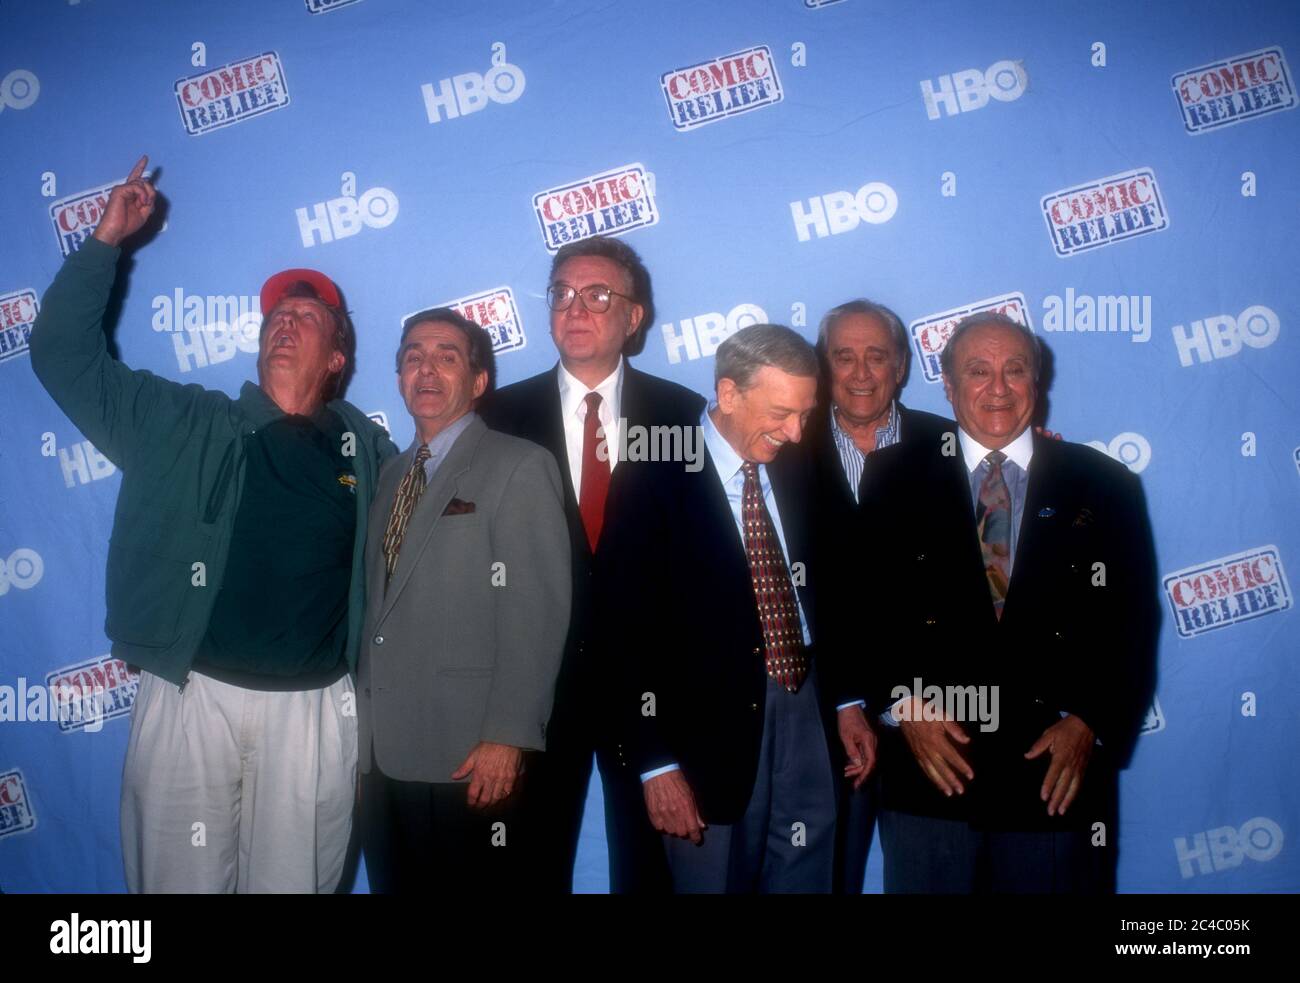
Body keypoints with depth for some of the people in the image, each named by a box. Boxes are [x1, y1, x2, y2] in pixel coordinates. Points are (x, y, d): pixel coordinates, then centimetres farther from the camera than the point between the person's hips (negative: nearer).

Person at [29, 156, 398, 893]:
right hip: (193, 695, 0)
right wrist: (108, 240, -3)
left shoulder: (367, 450, 6)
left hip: (314, 707, 0)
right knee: (180, 877, 7)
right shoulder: (183, 425, 6)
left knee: (295, 878, 9)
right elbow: (66, 355, 4)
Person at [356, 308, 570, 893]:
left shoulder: (519, 468, -5)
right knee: (394, 884, 14)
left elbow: (537, 614, -13)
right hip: (383, 755, 6)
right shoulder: (392, 475, 17)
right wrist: (362, 724, 8)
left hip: (471, 761, -6)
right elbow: (379, 606, 14)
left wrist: (508, 738, -18)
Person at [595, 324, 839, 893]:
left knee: (805, 878, 13)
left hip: (806, 713, 5)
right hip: (711, 726, -5)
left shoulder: (798, 472, 7)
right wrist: (656, 764, -14)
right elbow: (628, 630, -12)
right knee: (714, 880, 8)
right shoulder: (654, 482, -10)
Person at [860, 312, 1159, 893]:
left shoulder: (1105, 486, 6)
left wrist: (1091, 723, -7)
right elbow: (863, 602, 1)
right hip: (927, 769, 0)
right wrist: (902, 703, -10)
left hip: (1057, 773, 1)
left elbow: (1132, 622, 4)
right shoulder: (896, 477, 4)